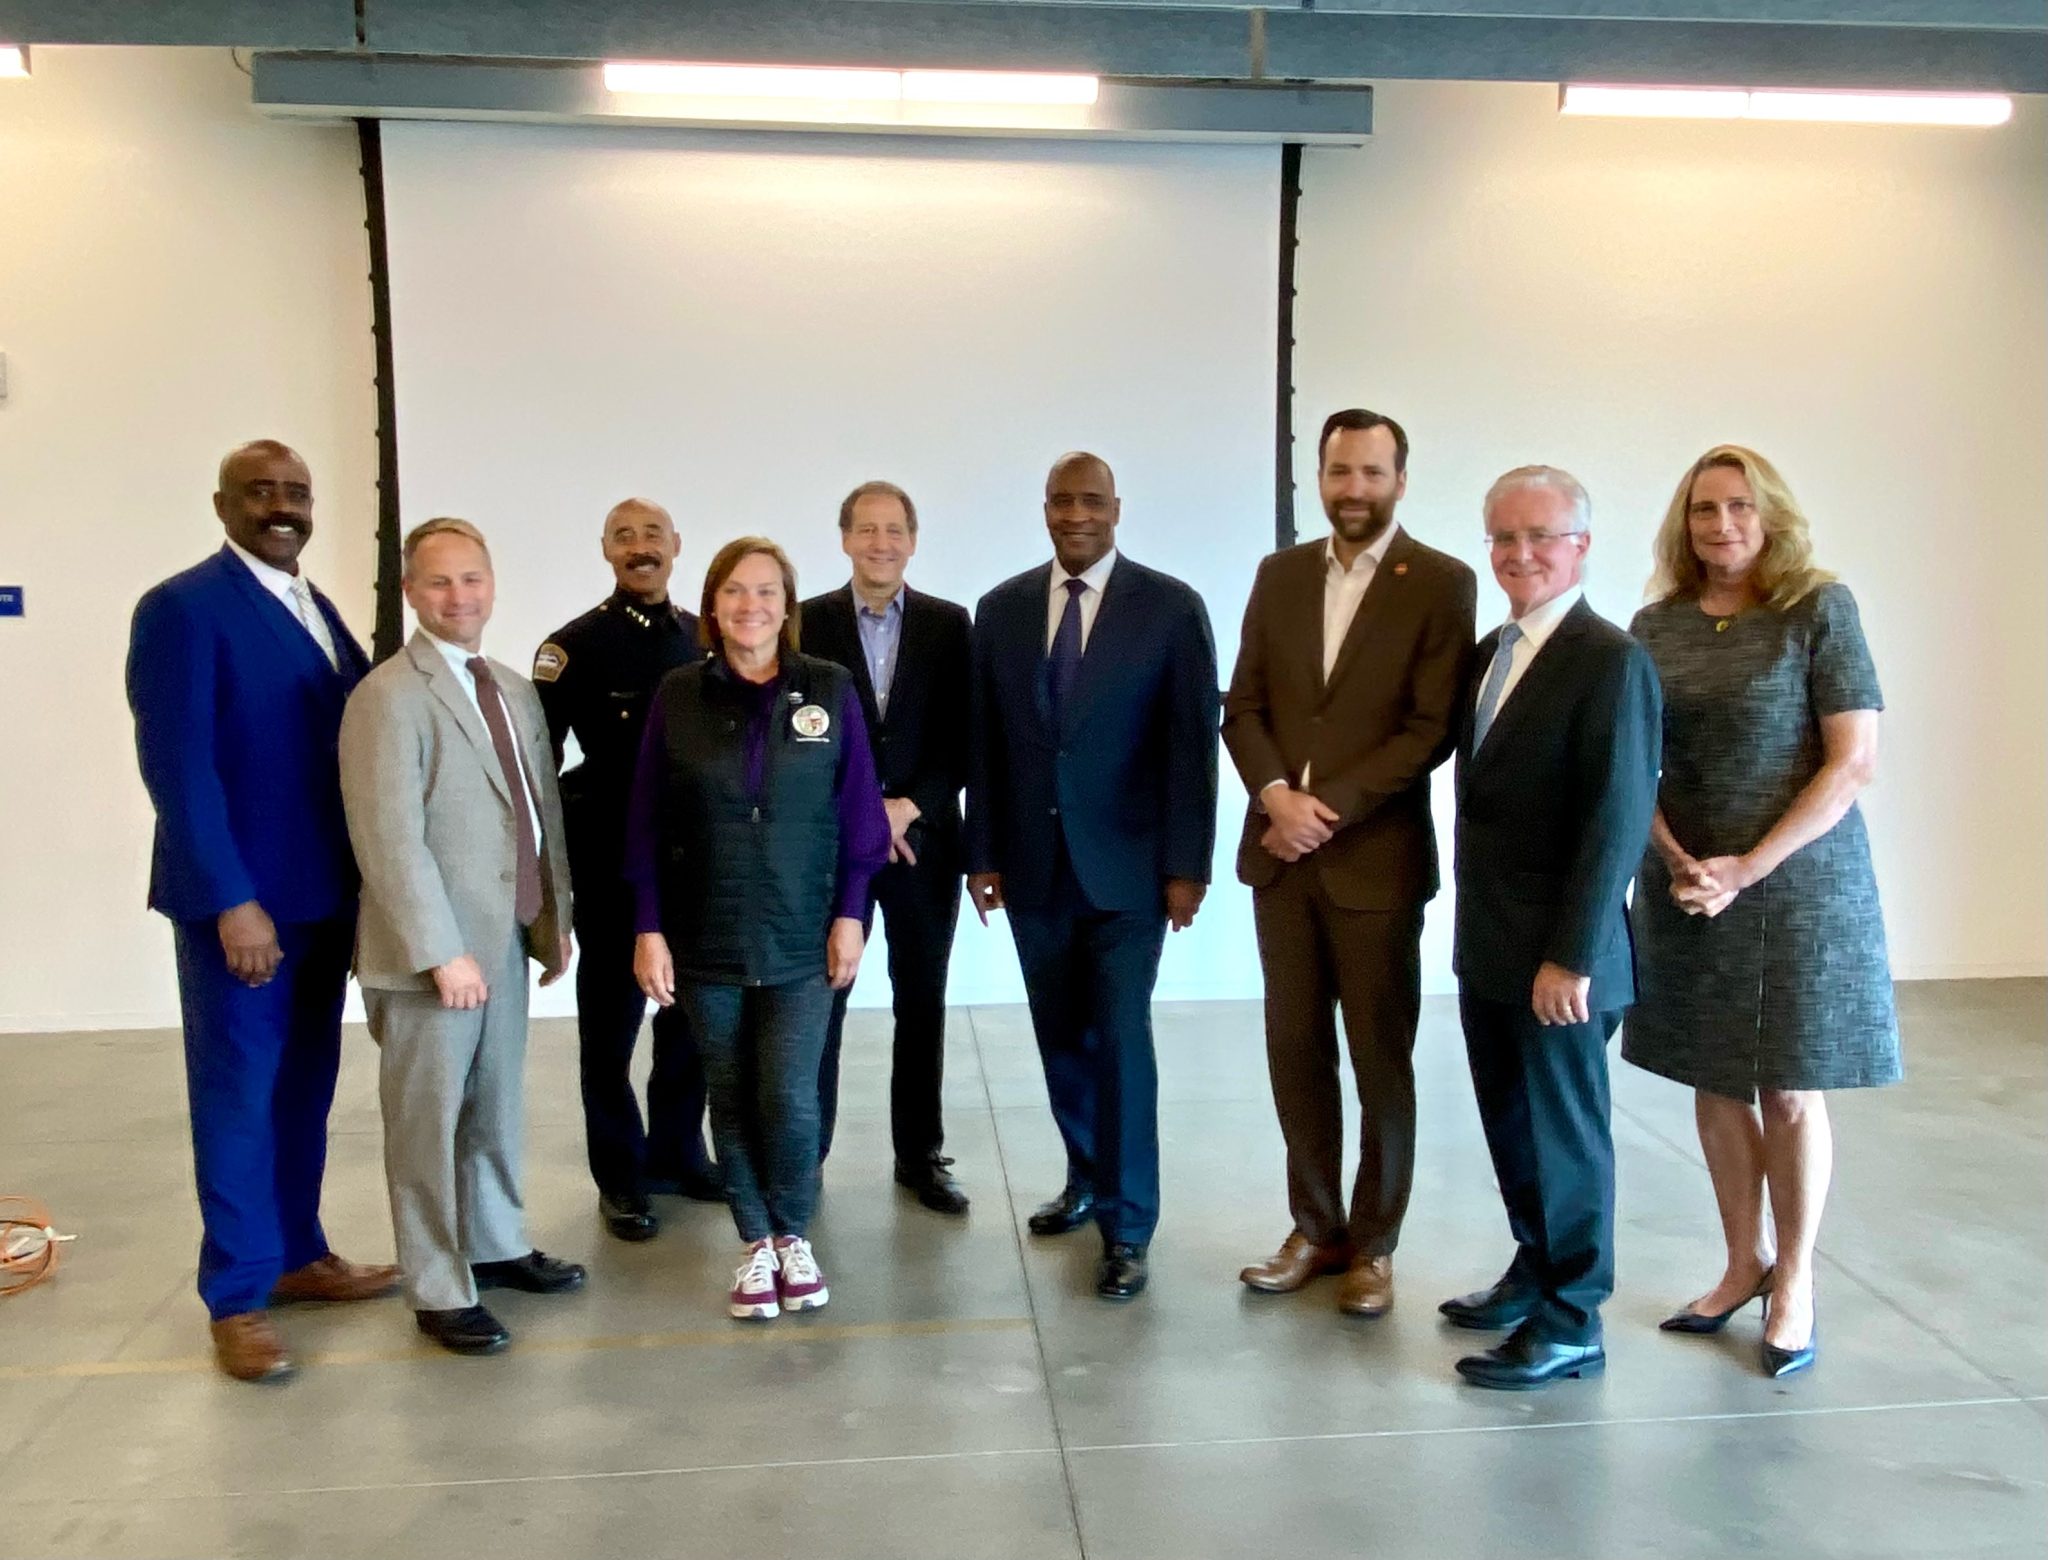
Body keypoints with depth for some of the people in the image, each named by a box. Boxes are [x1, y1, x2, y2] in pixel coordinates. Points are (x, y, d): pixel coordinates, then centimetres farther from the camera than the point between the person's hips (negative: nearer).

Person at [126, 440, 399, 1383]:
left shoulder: (316, 607, 13)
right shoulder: (183, 607, -10)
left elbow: (356, 739, 11)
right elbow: (175, 763, -17)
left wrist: (362, 880, 4)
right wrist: (231, 899, -21)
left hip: (323, 891, 7)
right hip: (239, 897, -7)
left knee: (304, 1085, 15)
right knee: (238, 1094, 3)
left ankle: (297, 1254, 29)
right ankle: (237, 1297, 14)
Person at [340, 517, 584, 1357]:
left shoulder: (515, 688, 12)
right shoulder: (389, 695, -13)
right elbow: (389, 837, -19)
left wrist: (556, 913, 11)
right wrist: (442, 952, -21)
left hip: (508, 936, 7)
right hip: (434, 949, -7)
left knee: (498, 1107, 18)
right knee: (429, 1121, 5)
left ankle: (496, 1245, 34)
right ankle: (439, 1290, 17)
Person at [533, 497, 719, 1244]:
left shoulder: (704, 637, 7)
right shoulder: (576, 645, -7)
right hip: (612, 861, -4)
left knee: (690, 1014, 14)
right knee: (611, 1020, 7)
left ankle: (676, 1152, 31)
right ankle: (620, 1177, 20)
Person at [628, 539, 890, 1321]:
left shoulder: (830, 688, -2)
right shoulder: (677, 695, 0)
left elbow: (858, 810, 1)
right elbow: (647, 820, 1)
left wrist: (850, 913, -3)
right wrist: (648, 928, -3)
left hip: (801, 937, -1)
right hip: (705, 938, 1)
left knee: (789, 1099, -4)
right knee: (732, 1099, 9)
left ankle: (794, 1236, 21)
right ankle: (756, 1243, 27)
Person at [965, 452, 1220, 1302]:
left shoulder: (1171, 606, -4)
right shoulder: (1001, 608, 6)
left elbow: (1193, 743, -5)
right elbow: (985, 743, 7)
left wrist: (1186, 864, -9)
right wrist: (982, 854, 4)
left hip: (1126, 864, -3)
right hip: (1032, 864, 4)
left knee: (1121, 1040, -3)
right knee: (1060, 1036, 13)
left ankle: (1126, 1227, 8)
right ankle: (1088, 1175, 34)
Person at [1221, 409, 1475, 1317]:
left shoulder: (1442, 583, -4)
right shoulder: (1279, 574, 10)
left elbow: (1432, 729, -10)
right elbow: (1243, 705, 7)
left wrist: (1328, 809, -16)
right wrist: (1276, 794, -11)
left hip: (1377, 858, -4)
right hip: (1280, 854, 4)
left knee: (1381, 1061, 6)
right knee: (1294, 1049, 10)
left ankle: (1373, 1244, 22)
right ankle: (1315, 1229, 25)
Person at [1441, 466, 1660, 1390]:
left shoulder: (1610, 662, -15)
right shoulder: (1491, 651, 10)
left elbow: (1616, 822, -19)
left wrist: (1571, 957, -20)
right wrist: (1474, 926, 11)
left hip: (1556, 956, -7)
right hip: (1487, 946, 8)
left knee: (1563, 1132, 6)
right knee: (1510, 1124, 18)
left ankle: (1570, 1324, 22)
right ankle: (1537, 1273, 37)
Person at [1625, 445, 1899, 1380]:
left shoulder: (1820, 610, -6)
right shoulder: (1656, 625, 5)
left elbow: (1853, 762, -10)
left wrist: (1748, 868, -15)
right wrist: (1678, 862, -9)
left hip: (1796, 884, -3)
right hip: (1685, 891, 4)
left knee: (1789, 1092, 5)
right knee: (1715, 1086, 11)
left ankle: (1795, 1286, 22)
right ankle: (1743, 1265, 27)